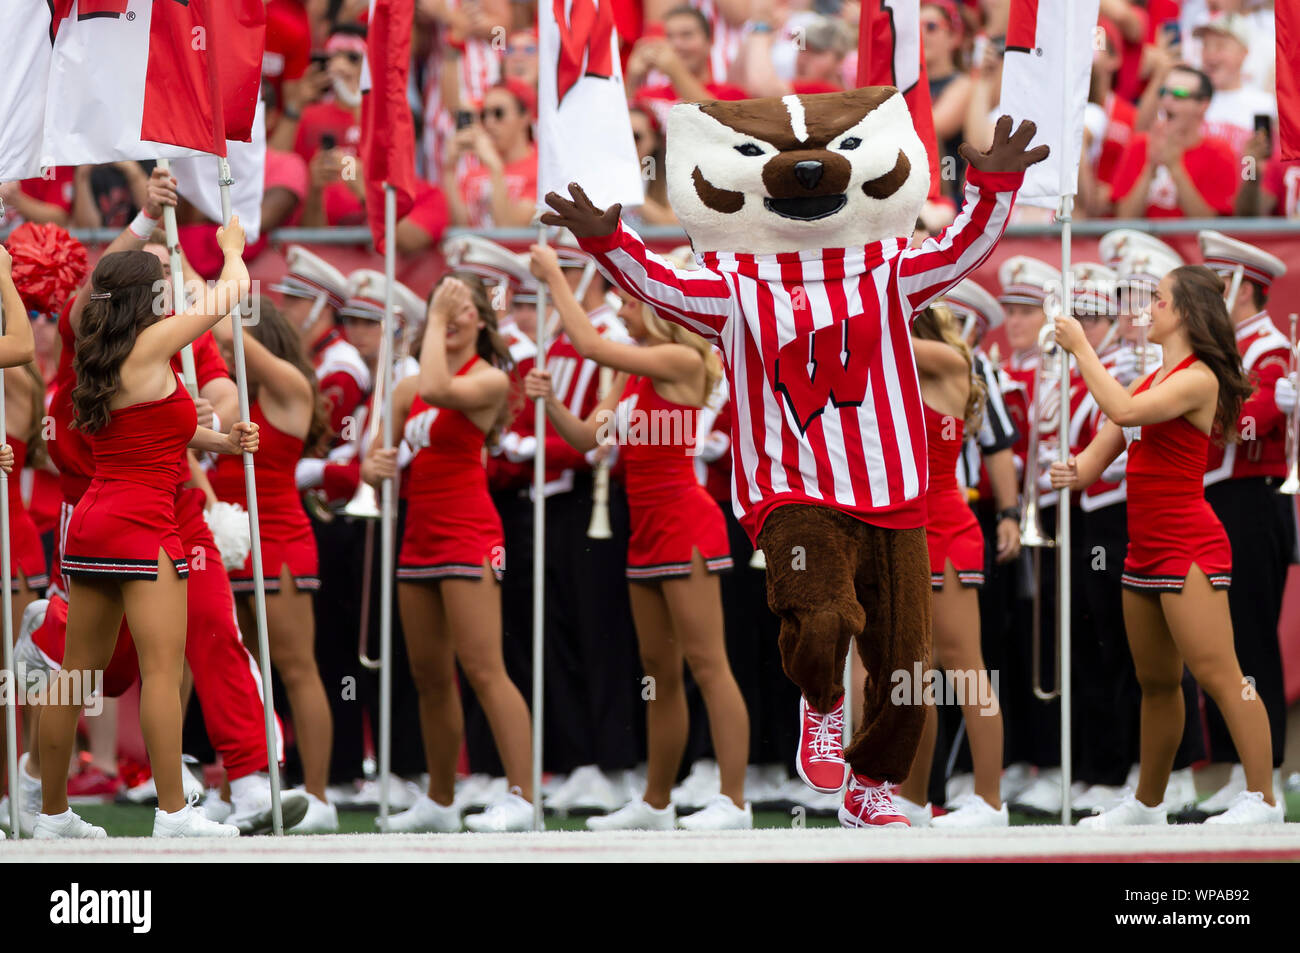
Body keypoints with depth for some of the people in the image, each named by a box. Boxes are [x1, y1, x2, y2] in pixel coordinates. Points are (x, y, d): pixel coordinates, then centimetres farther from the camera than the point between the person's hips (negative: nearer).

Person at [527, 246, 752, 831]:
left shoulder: (681, 360, -11)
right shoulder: (635, 373, 15)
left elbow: (591, 345, -18)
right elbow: (587, 438, 15)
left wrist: (555, 278, -10)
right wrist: (550, 401, -2)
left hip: (683, 524, -9)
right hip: (647, 530, 9)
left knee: (707, 665, -10)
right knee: (660, 672, 13)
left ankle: (734, 804, -12)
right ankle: (656, 805, 19)